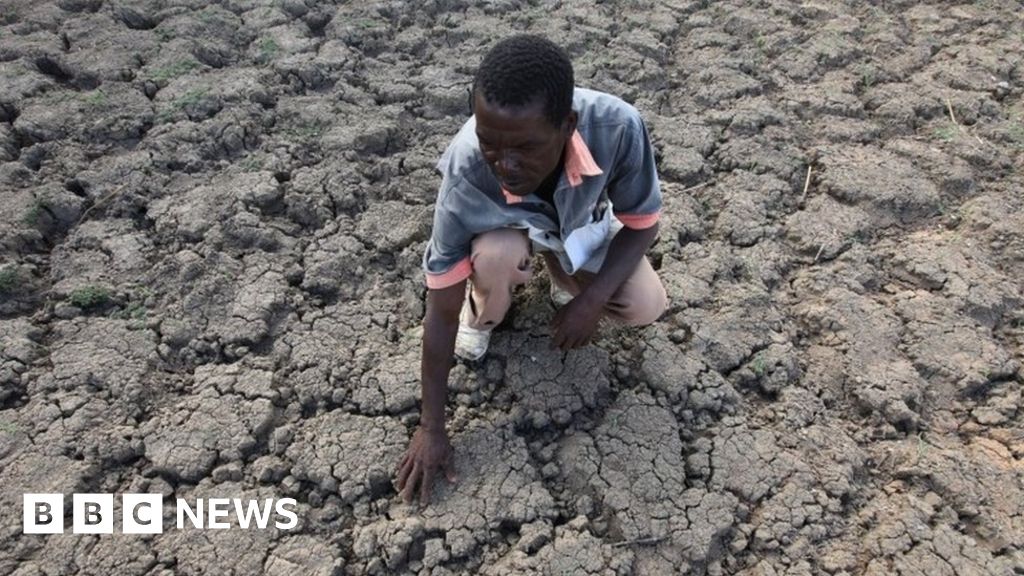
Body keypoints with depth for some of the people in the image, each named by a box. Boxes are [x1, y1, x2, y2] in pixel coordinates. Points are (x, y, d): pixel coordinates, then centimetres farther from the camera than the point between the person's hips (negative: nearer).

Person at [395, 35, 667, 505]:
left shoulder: (617, 126, -38)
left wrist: (592, 298, -31)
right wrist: (431, 427, -24)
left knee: (646, 307, -16)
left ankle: (563, 274, 16)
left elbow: (642, 222, -18)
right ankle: (482, 314, 2)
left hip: (583, 220, 2)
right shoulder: (465, 169, -39)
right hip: (505, 225, -1)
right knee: (496, 253, -35)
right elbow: (441, 305, -30)